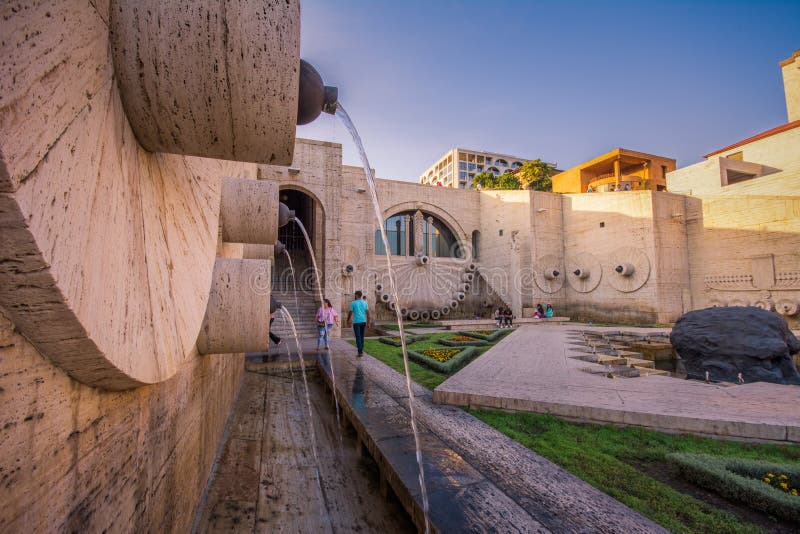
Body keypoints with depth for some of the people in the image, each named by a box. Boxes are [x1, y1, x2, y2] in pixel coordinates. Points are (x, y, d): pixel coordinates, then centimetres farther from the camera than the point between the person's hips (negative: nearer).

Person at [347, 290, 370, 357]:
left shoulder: (353, 303, -3)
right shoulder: (365, 303, 6)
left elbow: (350, 313, 2)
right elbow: (368, 313, 2)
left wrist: (348, 320, 20)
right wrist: (368, 323, 6)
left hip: (356, 322, -4)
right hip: (363, 321, 4)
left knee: (358, 337, -5)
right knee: (362, 336, 18)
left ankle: (360, 352, -11)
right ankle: (361, 349, 27)